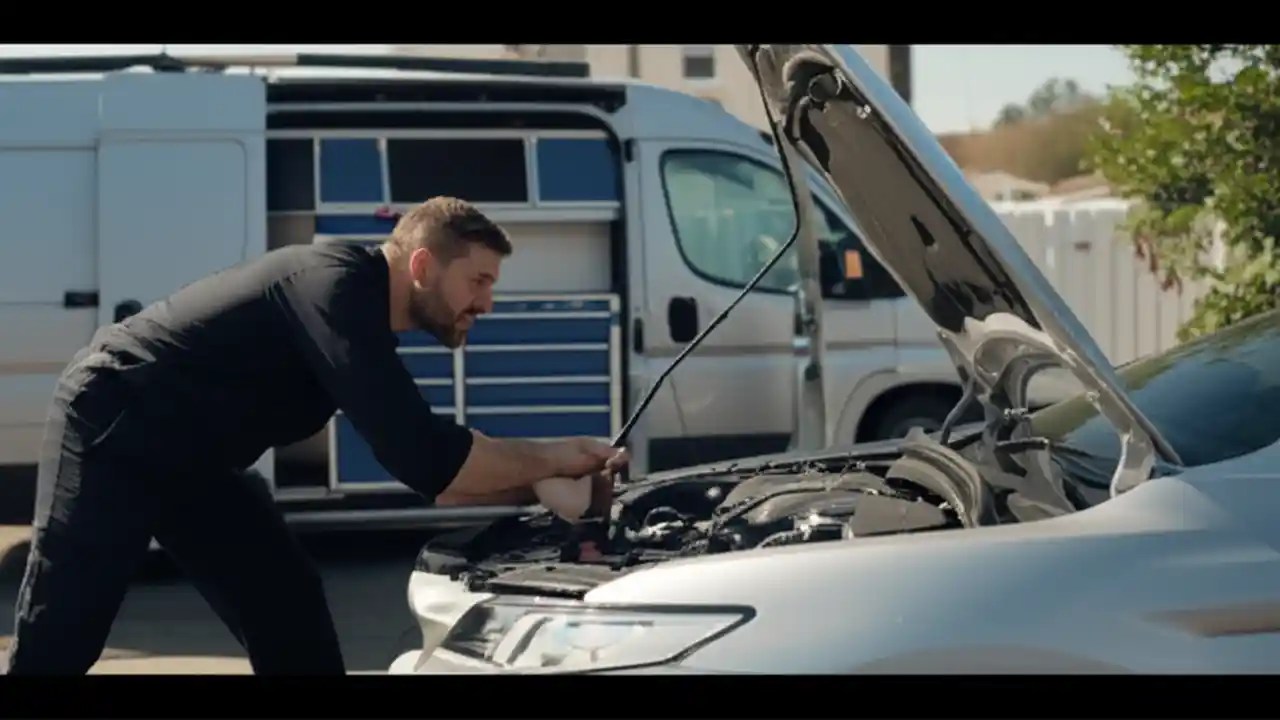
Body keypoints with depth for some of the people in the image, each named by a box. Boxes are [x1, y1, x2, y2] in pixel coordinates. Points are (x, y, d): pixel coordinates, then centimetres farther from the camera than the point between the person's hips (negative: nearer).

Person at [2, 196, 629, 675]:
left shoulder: (367, 323, 5)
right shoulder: (339, 284, -25)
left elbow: (428, 474, 10)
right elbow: (417, 454, -31)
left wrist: (550, 484, 1)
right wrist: (547, 458, -20)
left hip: (189, 460, 10)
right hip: (112, 426, -10)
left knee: (292, 620, 6)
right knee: (54, 642, -6)